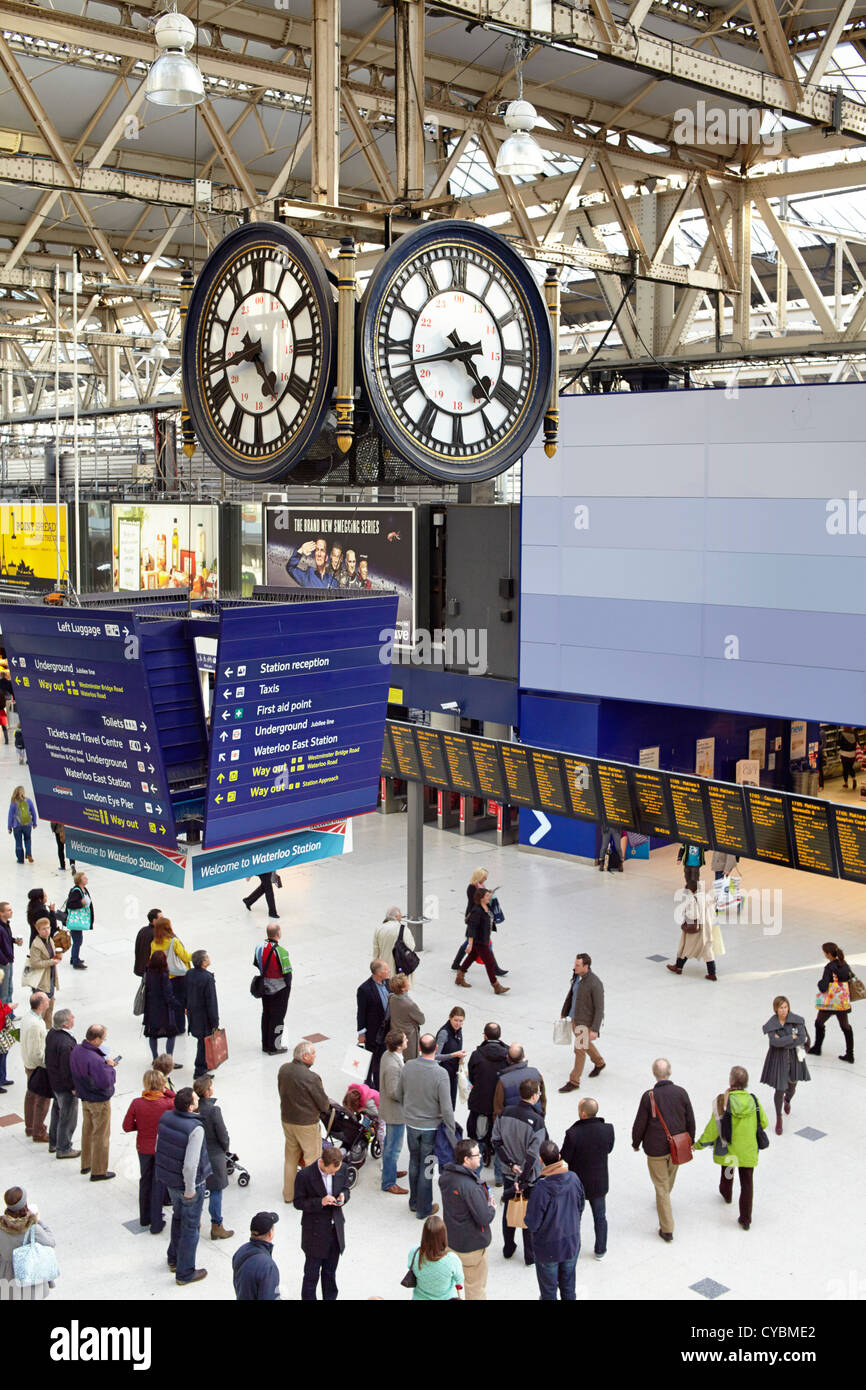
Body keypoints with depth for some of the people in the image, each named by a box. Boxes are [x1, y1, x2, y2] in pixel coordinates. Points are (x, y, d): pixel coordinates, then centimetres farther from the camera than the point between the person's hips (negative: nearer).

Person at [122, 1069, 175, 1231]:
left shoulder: (137, 1103, -18)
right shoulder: (168, 1103, -22)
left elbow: (127, 1127, -10)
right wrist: (167, 1091, -12)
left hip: (143, 1148, 2)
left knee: (145, 1181, 22)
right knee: (159, 1184, 12)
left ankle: (145, 1217, 37)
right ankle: (156, 1223, 18)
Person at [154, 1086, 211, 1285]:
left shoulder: (166, 1117, -8)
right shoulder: (195, 1129, -30)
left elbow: (158, 1147, 4)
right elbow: (190, 1164, -31)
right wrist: (190, 1189, -18)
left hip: (169, 1179, 7)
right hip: (187, 1183, -7)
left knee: (178, 1218, 28)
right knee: (190, 1227, 10)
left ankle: (174, 1259, 44)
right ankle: (185, 1273, 22)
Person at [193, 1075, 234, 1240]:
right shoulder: (213, 1110, -26)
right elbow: (222, 1135, -18)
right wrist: (226, 1149, 2)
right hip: (213, 1155, -5)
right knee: (215, 1191, 9)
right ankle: (216, 1227, 18)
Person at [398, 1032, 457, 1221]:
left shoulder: (408, 1067, -12)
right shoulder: (440, 1074, -24)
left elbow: (399, 1095, 4)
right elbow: (446, 1108, -21)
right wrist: (452, 1133, -9)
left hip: (411, 1124, 4)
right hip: (431, 1127, -4)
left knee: (414, 1162, 22)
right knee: (426, 1167, 10)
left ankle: (414, 1203, 36)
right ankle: (423, 1209, 22)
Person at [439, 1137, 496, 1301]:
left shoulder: (445, 1175, -5)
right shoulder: (471, 1187, -31)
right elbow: (485, 1219, -28)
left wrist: (485, 1201, 2)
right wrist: (492, 1208, -7)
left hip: (450, 1238, 8)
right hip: (472, 1245, -8)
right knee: (476, 1288, 11)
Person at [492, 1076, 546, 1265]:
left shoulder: (504, 1113, -8)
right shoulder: (536, 1121, -24)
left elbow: (496, 1141, -4)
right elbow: (532, 1155, -25)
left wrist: (510, 1164, -4)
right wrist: (522, 1180, -22)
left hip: (509, 1172, 5)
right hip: (530, 1176, -5)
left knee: (508, 1210, 21)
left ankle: (508, 1249, 36)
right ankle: (530, 1255, 24)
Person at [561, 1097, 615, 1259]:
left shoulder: (573, 1134, -29)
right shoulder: (607, 1130, -18)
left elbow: (565, 1158, -18)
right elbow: (609, 1149, 0)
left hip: (577, 1183, -2)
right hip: (599, 1183, 2)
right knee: (600, 1217, 22)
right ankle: (600, 1251, 33)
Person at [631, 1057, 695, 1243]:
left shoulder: (649, 1096, -19)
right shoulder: (681, 1093, -11)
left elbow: (640, 1124, -11)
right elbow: (690, 1120, 0)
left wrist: (636, 1143, 6)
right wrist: (690, 1141, 16)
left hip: (656, 1149, -3)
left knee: (661, 1186, 6)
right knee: (670, 1177, 27)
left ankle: (667, 1229, 7)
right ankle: (663, 1202, 53)